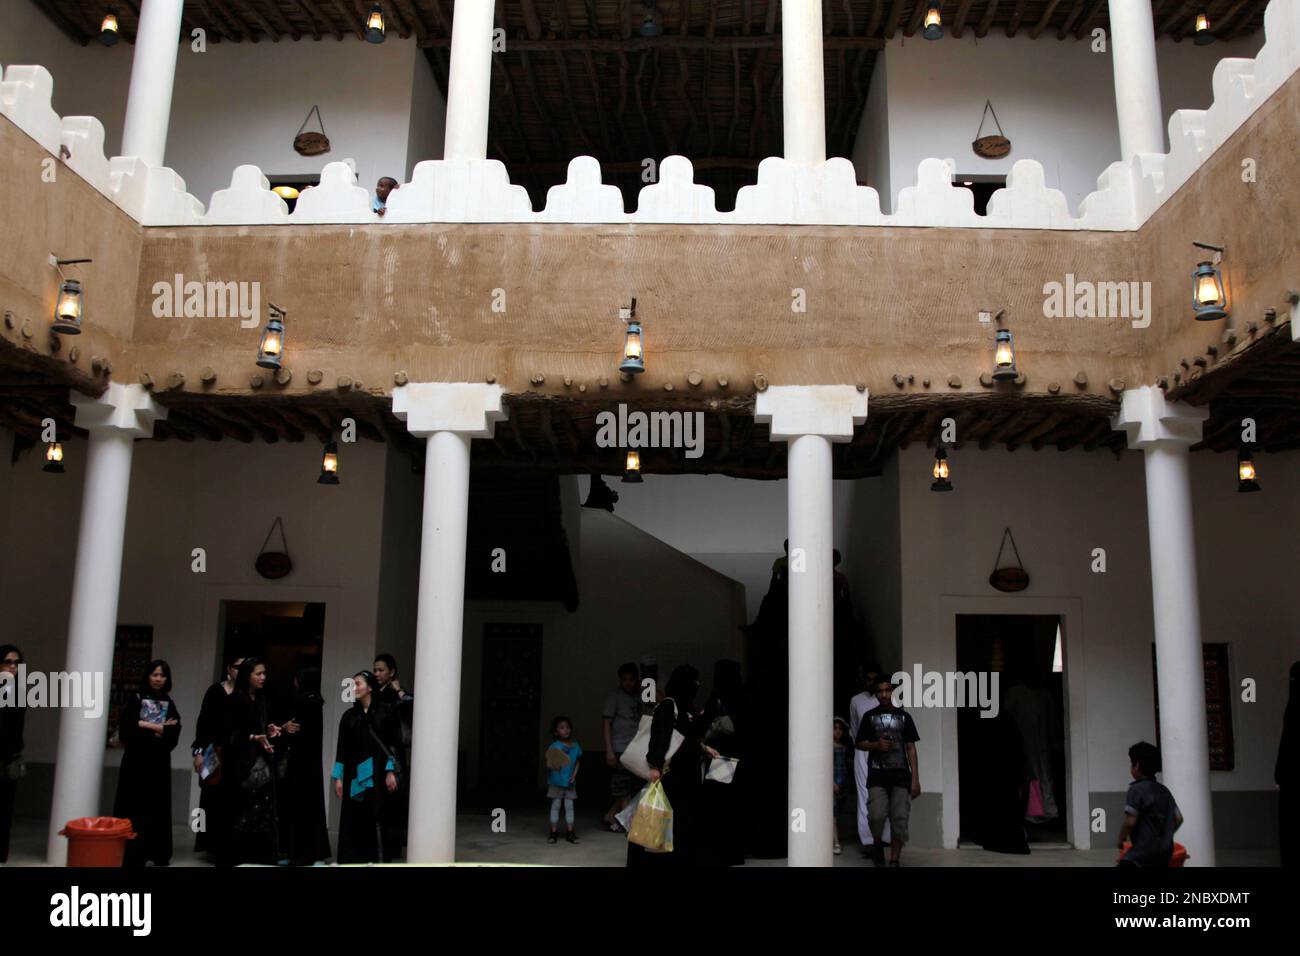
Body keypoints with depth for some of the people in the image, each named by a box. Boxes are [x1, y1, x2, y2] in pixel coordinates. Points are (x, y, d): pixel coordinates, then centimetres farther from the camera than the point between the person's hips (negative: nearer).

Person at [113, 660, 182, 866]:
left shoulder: (169, 705, 10)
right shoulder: (135, 700, 0)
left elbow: (173, 736, -1)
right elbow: (127, 731, -11)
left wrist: (146, 726, -11)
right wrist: (158, 730, -10)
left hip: (159, 763, 3)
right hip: (136, 762, -3)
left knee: (158, 808, 5)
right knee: (134, 808, -6)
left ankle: (158, 853, 10)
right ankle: (131, 854, -3)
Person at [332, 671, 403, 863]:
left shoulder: (384, 712, -1)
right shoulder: (349, 716, 8)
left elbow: (393, 744, -4)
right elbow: (342, 748, 8)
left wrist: (391, 772, -10)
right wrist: (338, 777, 3)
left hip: (378, 773, -3)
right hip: (355, 774, 3)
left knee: (377, 817, -3)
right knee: (354, 818, 1)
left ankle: (380, 859, 3)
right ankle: (355, 859, 6)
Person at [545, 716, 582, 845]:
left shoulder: (575, 746, 2)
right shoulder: (554, 747, -11)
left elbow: (577, 761, 11)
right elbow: (548, 763, -15)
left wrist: (574, 775, -1)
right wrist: (552, 765, -37)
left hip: (570, 782, 3)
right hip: (556, 781, -3)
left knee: (569, 805, 6)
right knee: (555, 805, 4)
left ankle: (570, 833, 13)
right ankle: (553, 833, 12)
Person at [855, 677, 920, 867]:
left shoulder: (903, 716, 8)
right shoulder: (870, 717, 7)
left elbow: (911, 748, 6)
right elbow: (860, 743, 12)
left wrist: (916, 778, 0)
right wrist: (876, 745, -9)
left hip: (900, 775, 1)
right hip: (877, 775, -1)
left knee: (899, 819, -4)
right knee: (876, 815, -15)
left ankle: (894, 860, 6)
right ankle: (877, 844, 14)